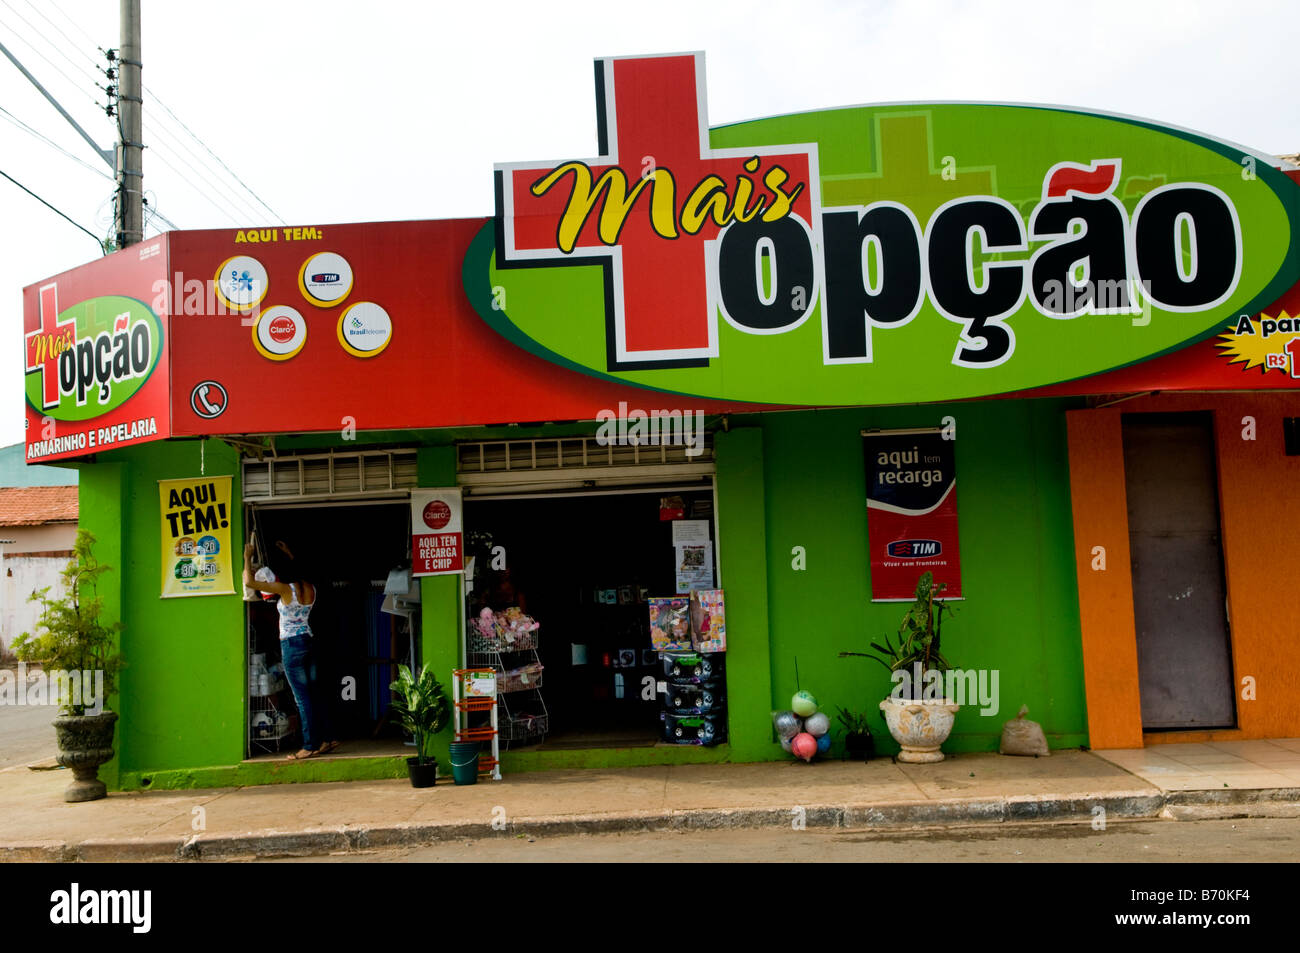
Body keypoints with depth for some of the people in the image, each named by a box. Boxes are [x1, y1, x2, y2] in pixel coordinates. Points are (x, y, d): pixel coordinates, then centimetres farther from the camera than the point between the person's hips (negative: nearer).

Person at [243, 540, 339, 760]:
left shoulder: (285, 589, -15)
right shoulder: (309, 587, 5)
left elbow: (249, 581, -15)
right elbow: (296, 571, 32)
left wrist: (247, 557, -2)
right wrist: (289, 556, 35)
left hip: (291, 644, -7)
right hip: (308, 640, 7)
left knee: (302, 696, -4)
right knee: (313, 694, 13)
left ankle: (311, 745, 0)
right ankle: (326, 738, 16)